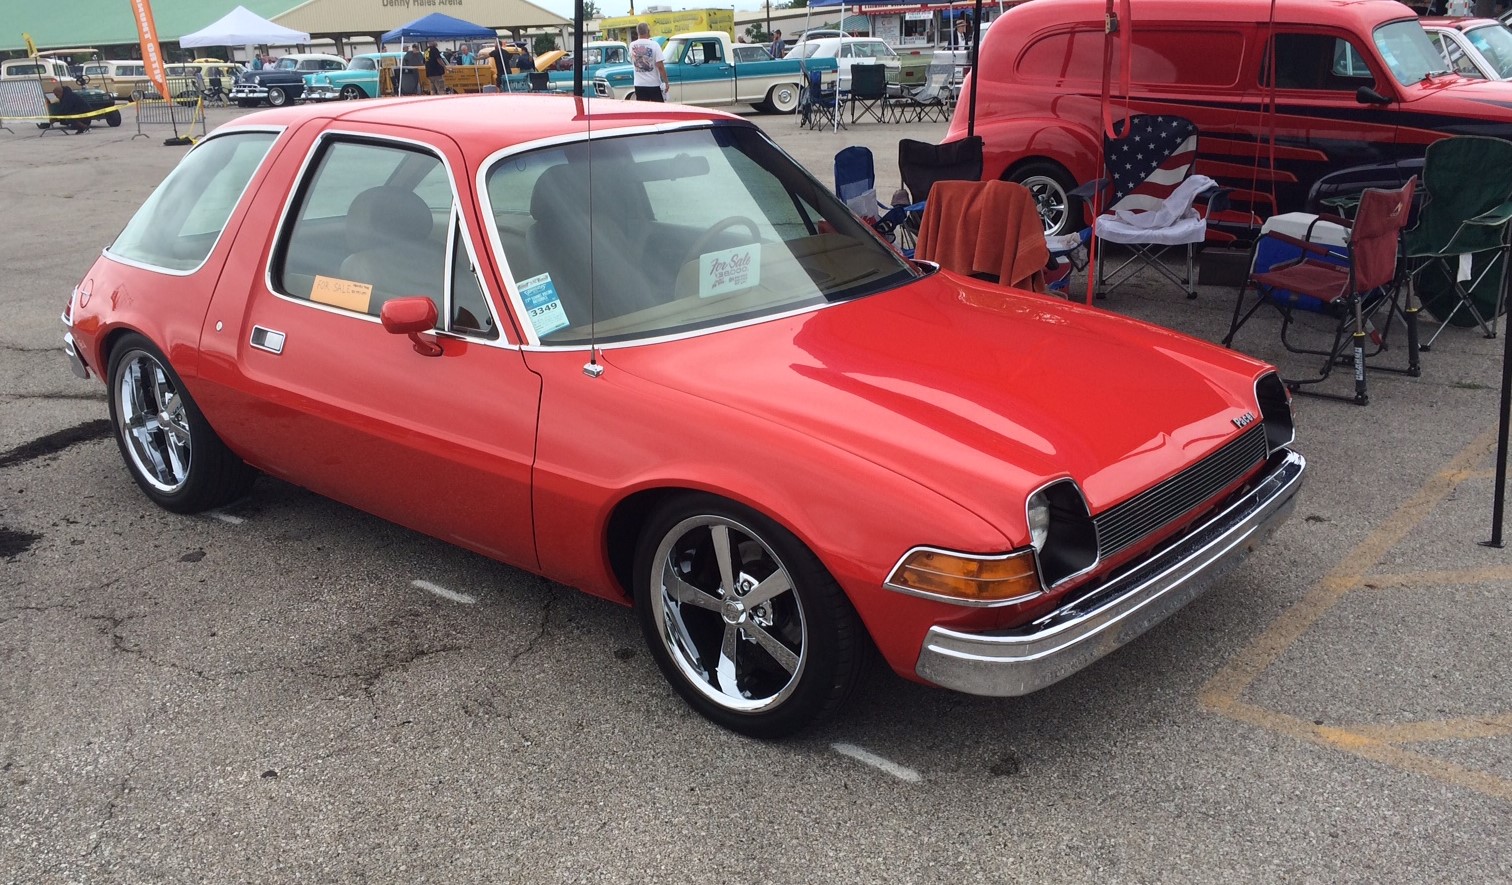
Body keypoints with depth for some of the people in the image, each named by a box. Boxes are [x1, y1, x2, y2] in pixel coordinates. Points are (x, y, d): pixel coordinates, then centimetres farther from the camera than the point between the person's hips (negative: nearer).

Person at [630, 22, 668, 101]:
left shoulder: (632, 46, 1)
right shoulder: (654, 44, -11)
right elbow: (660, 66, -15)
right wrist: (666, 82, -8)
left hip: (639, 84, 4)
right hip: (654, 84, -3)